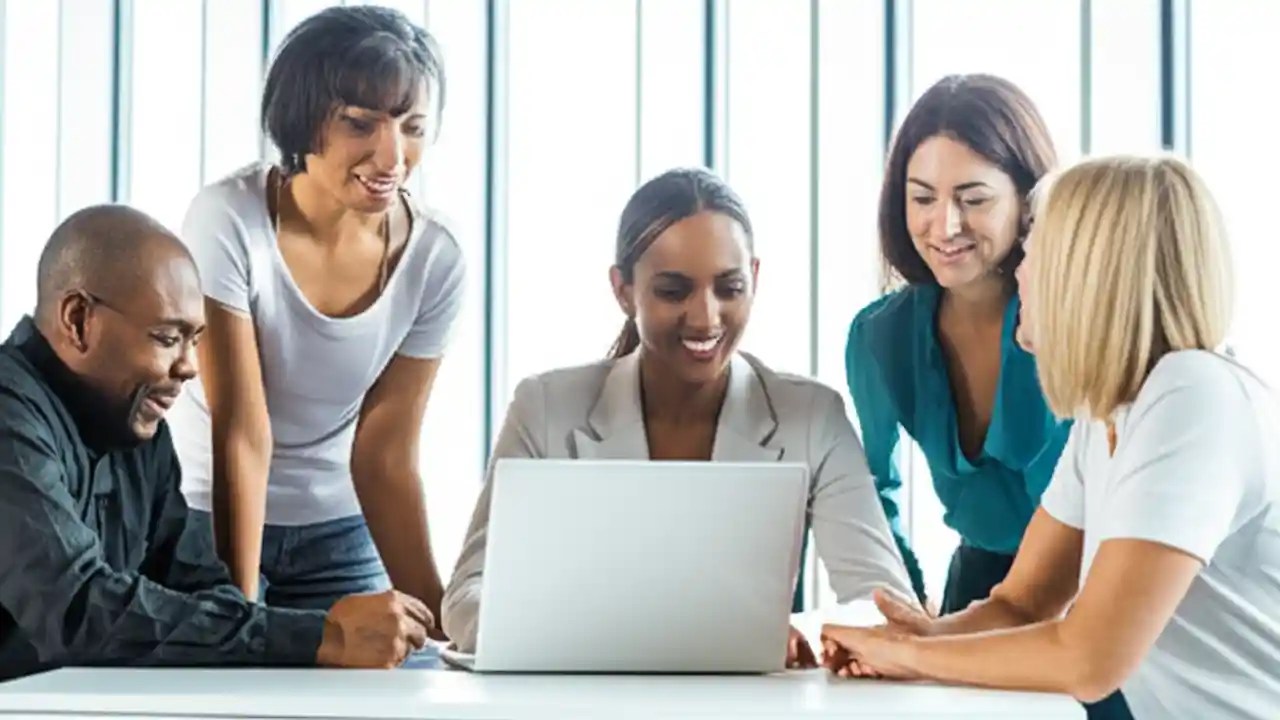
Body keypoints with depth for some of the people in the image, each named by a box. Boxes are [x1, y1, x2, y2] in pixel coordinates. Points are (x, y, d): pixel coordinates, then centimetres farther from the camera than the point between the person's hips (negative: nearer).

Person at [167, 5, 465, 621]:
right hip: (210, 520, -3)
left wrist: (437, 616, -15)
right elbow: (241, 432, -23)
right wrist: (239, 612, -25)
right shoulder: (228, 219, -21)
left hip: (339, 531, 3)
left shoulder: (435, 261, -11)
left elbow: (385, 456, -9)